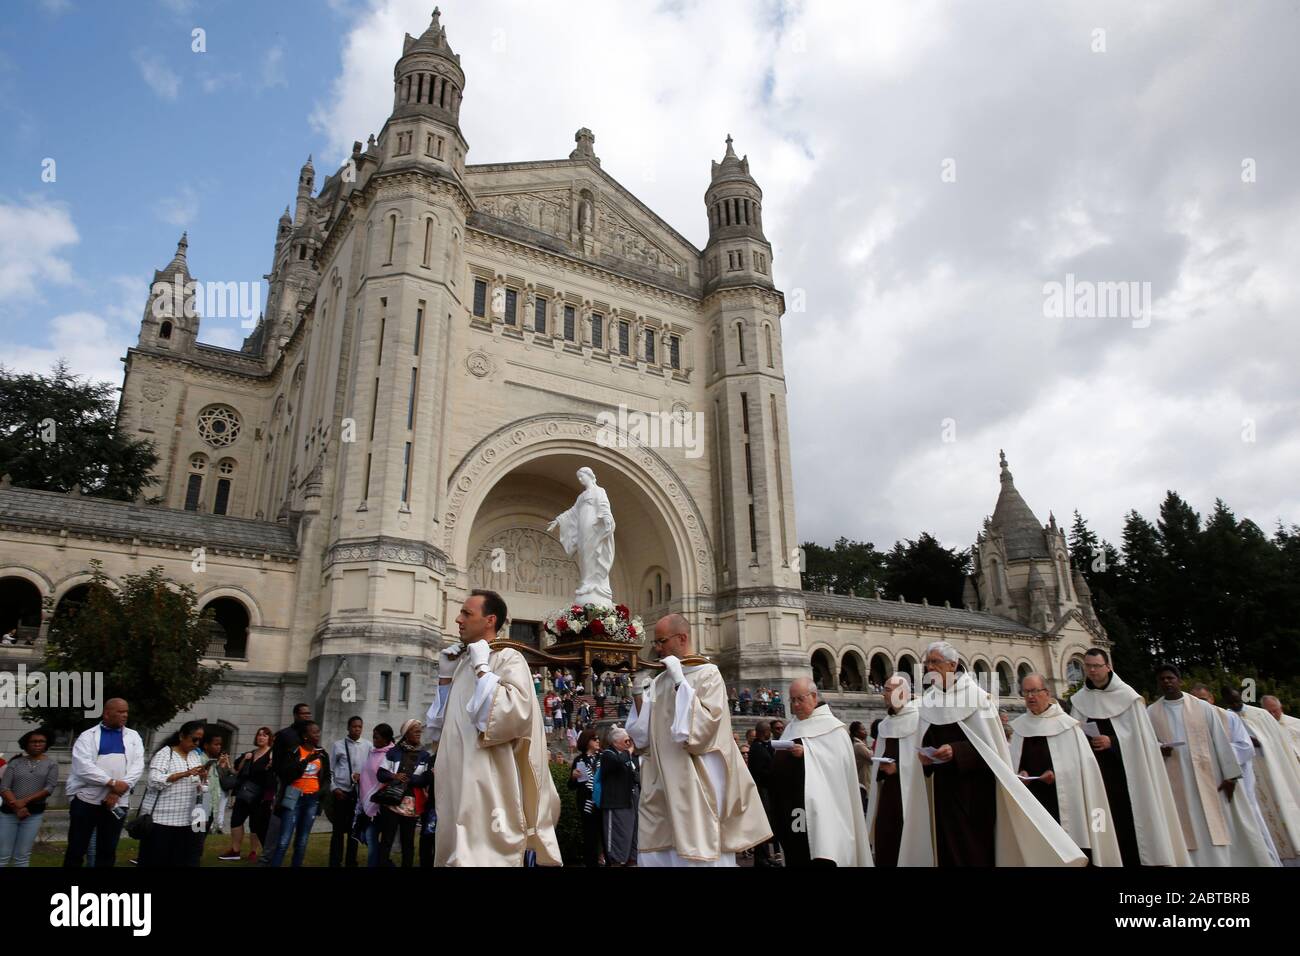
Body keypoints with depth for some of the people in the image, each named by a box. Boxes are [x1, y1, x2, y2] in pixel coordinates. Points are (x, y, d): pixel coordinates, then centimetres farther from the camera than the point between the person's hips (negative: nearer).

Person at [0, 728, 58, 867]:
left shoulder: (51, 765, 4)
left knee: (22, 856, 2)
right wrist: (17, 807, -14)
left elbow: (49, 788, -5)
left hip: (34, 814, -1)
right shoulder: (15, 763, 6)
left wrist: (25, 801, -16)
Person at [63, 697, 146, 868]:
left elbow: (138, 766, 2)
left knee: (108, 851, 9)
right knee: (76, 849, 4)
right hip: (86, 799, -2)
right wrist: (112, 783, -16)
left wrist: (118, 791, -12)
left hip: (117, 802, 2)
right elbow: (83, 766, -11)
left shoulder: (133, 736, 11)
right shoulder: (88, 736, 2)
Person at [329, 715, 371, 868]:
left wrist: (363, 777, -15)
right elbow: (330, 768, 1)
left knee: (354, 829, 11)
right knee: (339, 829, 4)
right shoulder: (338, 745, 0)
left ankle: (351, 862, 22)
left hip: (360, 792, 2)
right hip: (341, 791, -2)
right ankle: (335, 862, 14)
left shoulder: (368, 746, 2)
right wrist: (334, 788, -6)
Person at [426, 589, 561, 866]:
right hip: (457, 789, 7)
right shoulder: (461, 662, 14)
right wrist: (445, 676, 8)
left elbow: (514, 714, -24)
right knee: (456, 853, 13)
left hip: (488, 790, -7)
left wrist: (482, 667, -16)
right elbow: (440, 729, 17)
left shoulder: (508, 658, -7)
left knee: (483, 856, -3)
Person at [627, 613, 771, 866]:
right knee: (655, 856, 6)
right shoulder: (659, 682, 11)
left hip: (695, 789, -6)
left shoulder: (708, 674, -6)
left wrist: (679, 680, -18)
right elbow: (643, 738, 10)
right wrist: (638, 695, -2)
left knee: (697, 857, -1)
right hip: (661, 789, 6)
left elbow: (701, 729, -18)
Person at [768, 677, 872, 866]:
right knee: (795, 856, 7)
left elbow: (837, 760, -13)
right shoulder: (793, 727, 18)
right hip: (791, 801, 7)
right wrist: (780, 753, 1)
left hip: (818, 805, -6)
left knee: (820, 855, -12)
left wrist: (806, 753, -20)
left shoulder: (831, 726, -2)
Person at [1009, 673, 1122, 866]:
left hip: (1062, 801, -3)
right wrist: (1019, 774, -10)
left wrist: (1058, 773, -18)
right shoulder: (1018, 726, 8)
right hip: (1029, 801, 3)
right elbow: (1012, 762, 10)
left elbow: (1083, 763, -6)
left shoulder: (1065, 723, -2)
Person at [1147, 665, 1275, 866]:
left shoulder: (1203, 707, 4)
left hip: (1208, 779, 0)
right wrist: (1157, 750, -16)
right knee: (1187, 833, 1)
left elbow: (1220, 741, 2)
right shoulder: (1150, 713, 5)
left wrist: (1229, 774, -3)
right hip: (1175, 784, 0)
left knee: (1216, 830, 1)